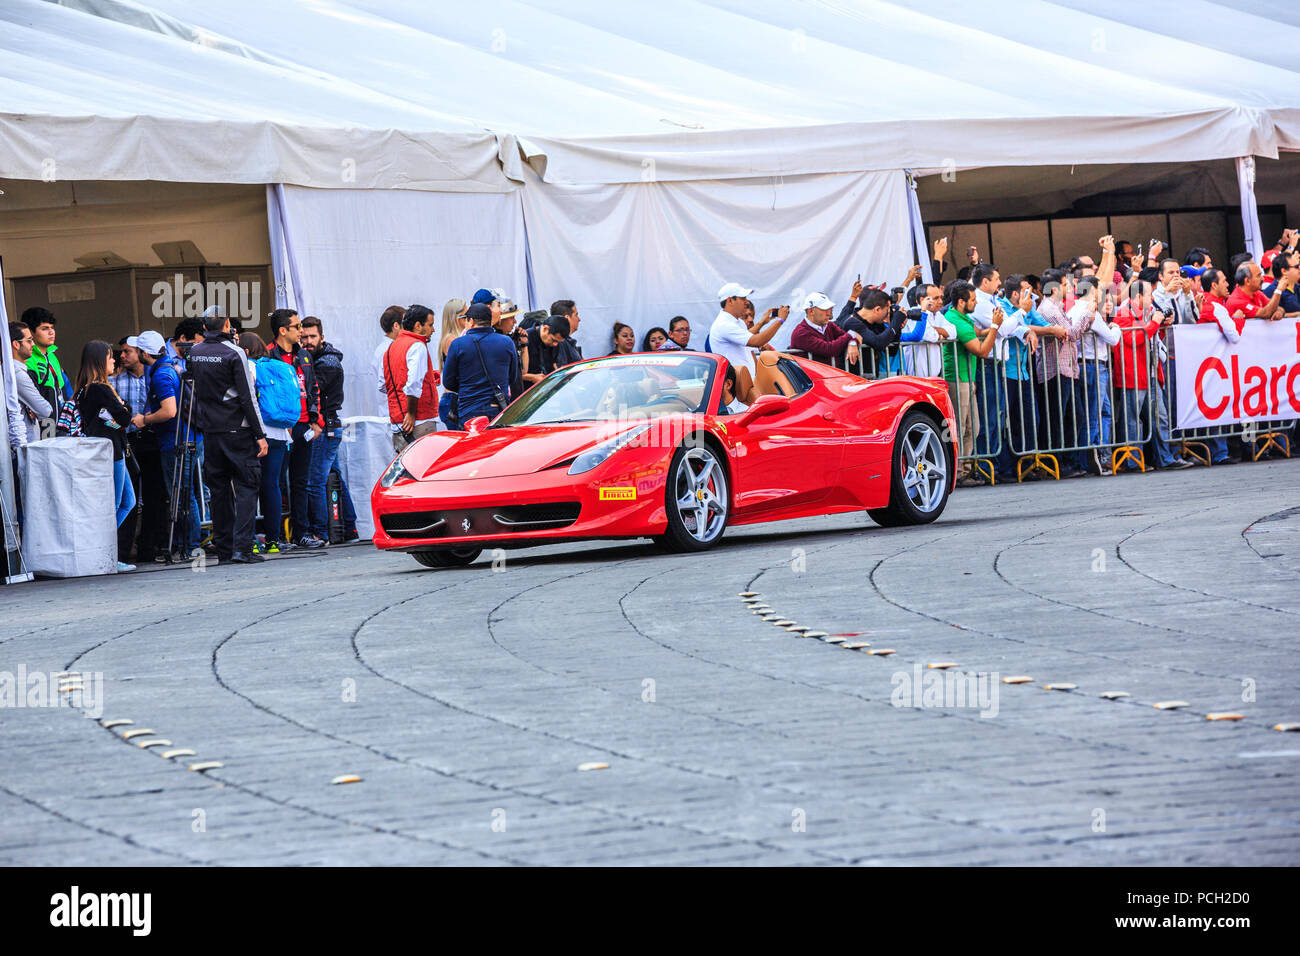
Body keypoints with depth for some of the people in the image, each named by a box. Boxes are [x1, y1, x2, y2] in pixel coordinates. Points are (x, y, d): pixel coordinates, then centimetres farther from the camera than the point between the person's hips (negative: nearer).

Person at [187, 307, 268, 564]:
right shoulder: (234, 353, -11)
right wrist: (260, 434, -9)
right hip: (237, 430, -5)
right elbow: (247, 397, -11)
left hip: (210, 431, 5)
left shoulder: (193, 353, 6)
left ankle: (223, 548, 12)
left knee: (219, 488, 11)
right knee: (246, 485, -2)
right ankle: (242, 547, -12)